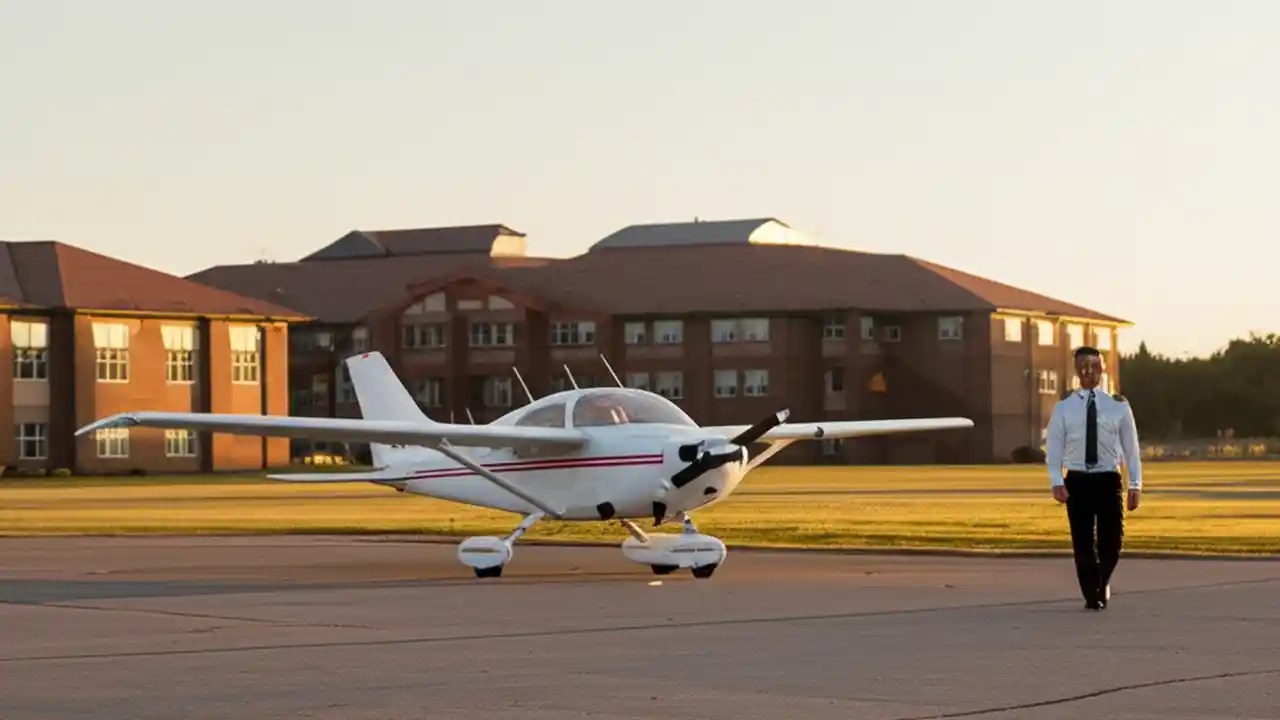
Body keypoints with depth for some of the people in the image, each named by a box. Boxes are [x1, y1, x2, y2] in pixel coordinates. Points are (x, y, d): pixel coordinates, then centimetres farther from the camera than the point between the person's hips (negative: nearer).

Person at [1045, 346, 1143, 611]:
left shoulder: (1118, 405, 2)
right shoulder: (1064, 407, 2)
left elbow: (1131, 447, 3)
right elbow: (1053, 447, 1)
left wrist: (1135, 484, -1)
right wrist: (1056, 482, -11)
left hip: (1108, 480, 0)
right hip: (1077, 481, 0)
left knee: (1112, 540, -3)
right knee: (1083, 542, 1)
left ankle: (1102, 583, 28)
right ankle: (1092, 595, 17)